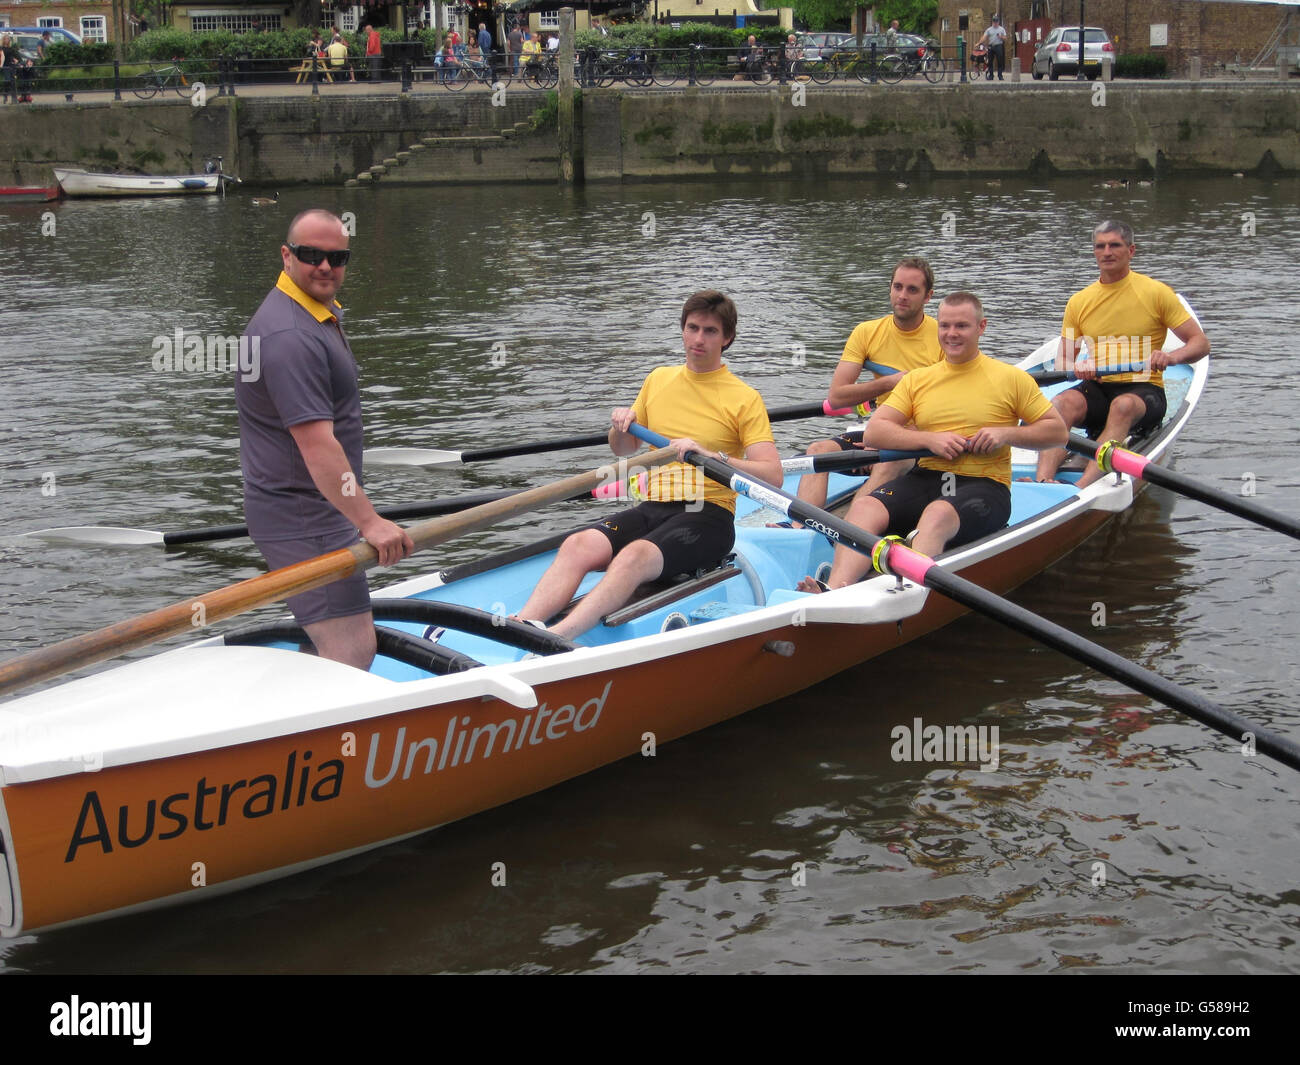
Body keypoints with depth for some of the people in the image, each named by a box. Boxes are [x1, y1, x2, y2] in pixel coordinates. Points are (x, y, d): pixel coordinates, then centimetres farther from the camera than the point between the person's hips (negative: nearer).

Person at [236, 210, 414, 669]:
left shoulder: (322, 312, 12)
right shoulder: (291, 336, -23)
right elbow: (316, 444, -30)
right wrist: (369, 522, -32)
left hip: (310, 511, 11)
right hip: (303, 522, -11)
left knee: (344, 644, 20)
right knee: (353, 651, -16)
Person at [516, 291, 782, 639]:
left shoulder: (745, 398, 1)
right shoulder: (658, 380, 17)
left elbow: (773, 475, -11)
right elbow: (624, 449, 28)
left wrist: (710, 456, -23)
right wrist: (621, 426, 5)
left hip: (709, 516, -5)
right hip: (653, 508, 5)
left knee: (635, 556, -35)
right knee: (578, 545, -25)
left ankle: (554, 637, -54)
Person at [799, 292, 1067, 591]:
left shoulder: (1011, 378, 9)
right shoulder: (917, 380, 17)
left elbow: (1058, 431, 9)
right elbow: (873, 432, 7)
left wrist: (1007, 434, -8)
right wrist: (929, 439, -7)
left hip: (984, 485, -4)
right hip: (926, 477, 4)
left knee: (939, 513, -39)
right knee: (864, 507, -27)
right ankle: (834, 593, -50)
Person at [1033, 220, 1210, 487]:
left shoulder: (1157, 293, 1)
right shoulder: (1079, 302, 11)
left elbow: (1201, 343, 0)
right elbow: (1063, 362, 12)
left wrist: (1173, 357, -23)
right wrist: (1077, 368, -13)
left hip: (1145, 390, -3)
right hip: (1098, 389, 3)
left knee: (1123, 406, -38)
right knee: (1061, 403, -30)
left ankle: (1083, 487, -57)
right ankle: (1043, 481, -51)